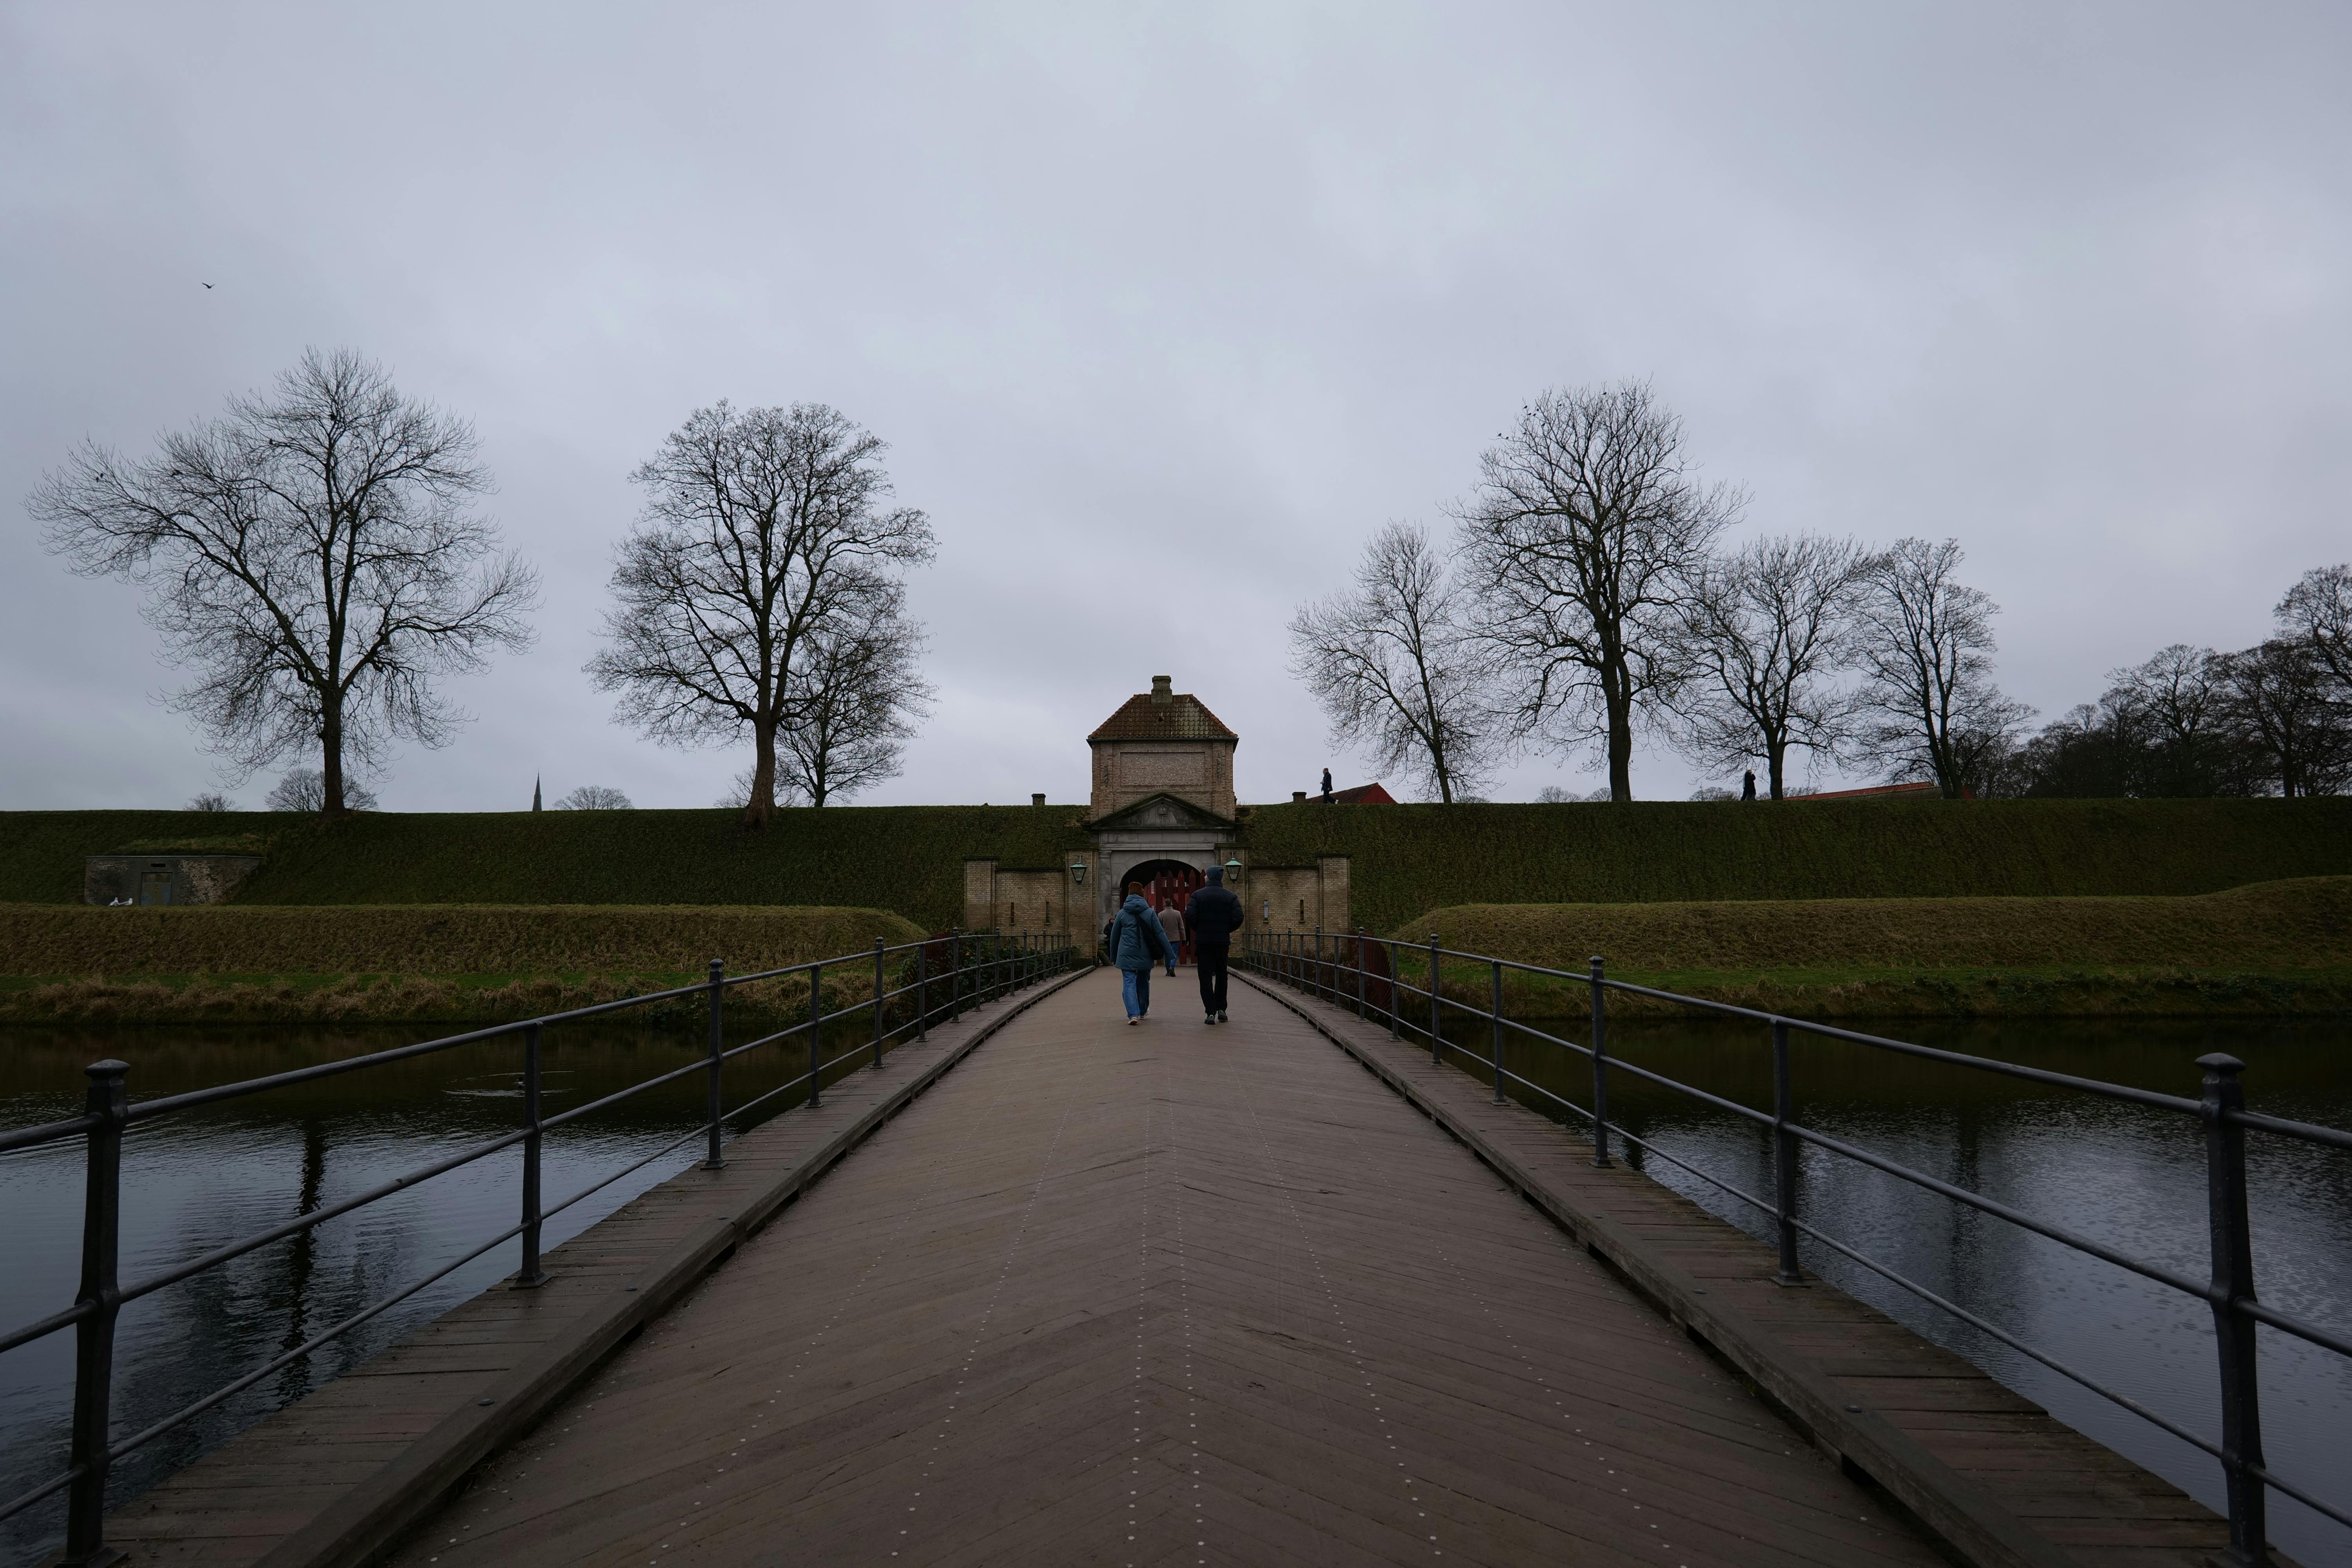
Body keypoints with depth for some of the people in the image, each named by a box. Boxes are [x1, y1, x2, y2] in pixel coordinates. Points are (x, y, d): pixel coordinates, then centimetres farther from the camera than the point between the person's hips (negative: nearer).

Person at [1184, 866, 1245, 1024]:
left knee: (1206, 977, 1)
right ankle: (1221, 1008, 13)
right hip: (1223, 941, 2)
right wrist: (1226, 930, 8)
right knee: (1221, 975, 17)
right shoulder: (1230, 896, 1)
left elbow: (1190, 916, -13)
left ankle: (1211, 1012, -5)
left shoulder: (1198, 895, -3)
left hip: (1203, 941, -2)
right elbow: (1238, 918, -8)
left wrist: (1199, 930, 4)